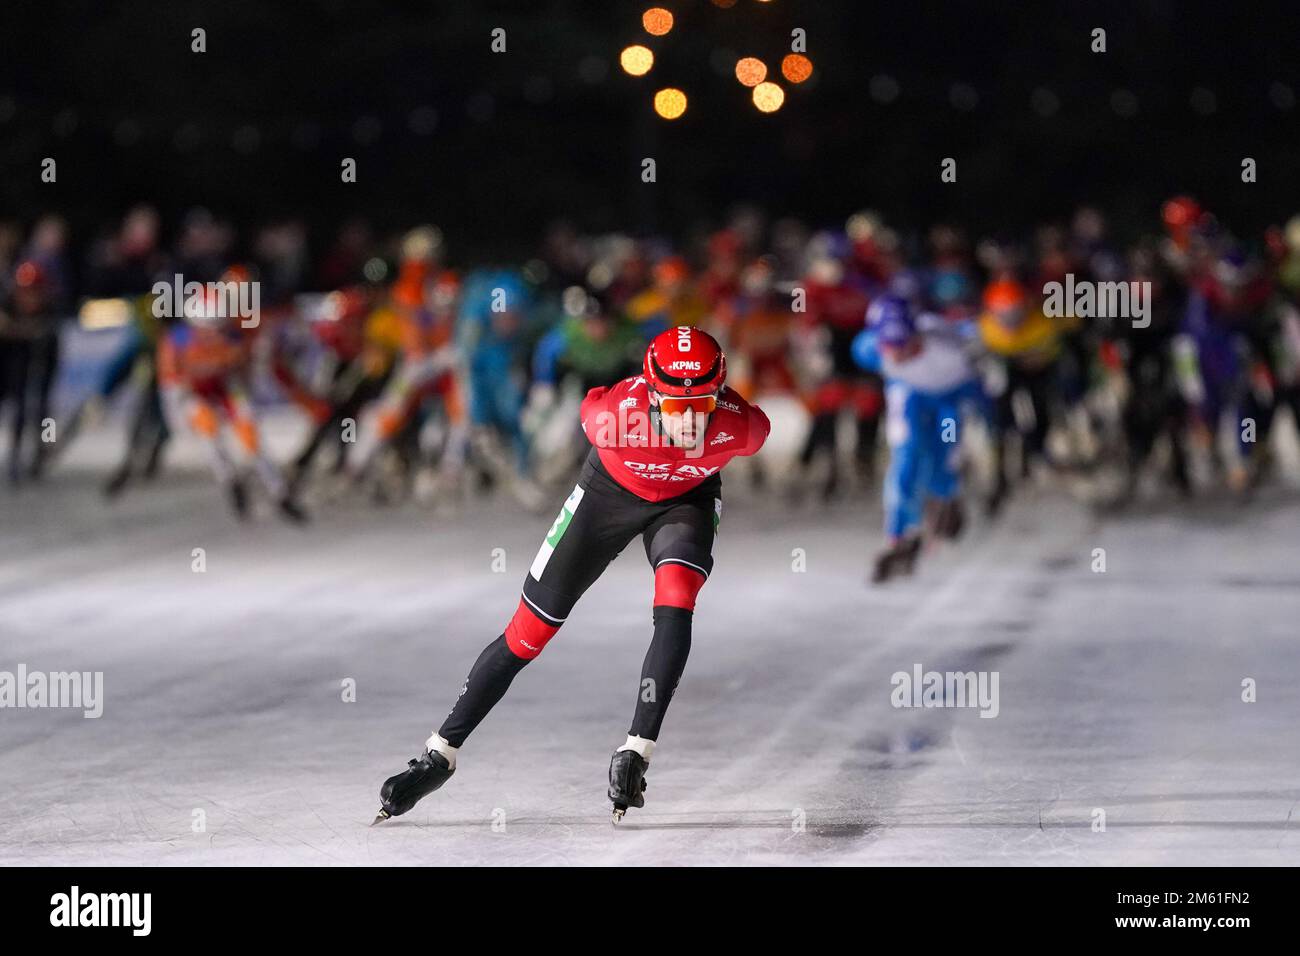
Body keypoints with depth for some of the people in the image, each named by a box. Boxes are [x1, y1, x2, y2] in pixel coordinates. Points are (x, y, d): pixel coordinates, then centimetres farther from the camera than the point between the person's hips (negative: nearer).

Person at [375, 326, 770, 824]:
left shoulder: (740, 426, -35)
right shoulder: (615, 415, -39)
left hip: (686, 499, 1)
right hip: (611, 488, 0)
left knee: (675, 603, -30)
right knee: (529, 631, 1)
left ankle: (636, 754, -24)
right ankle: (439, 755, 14)